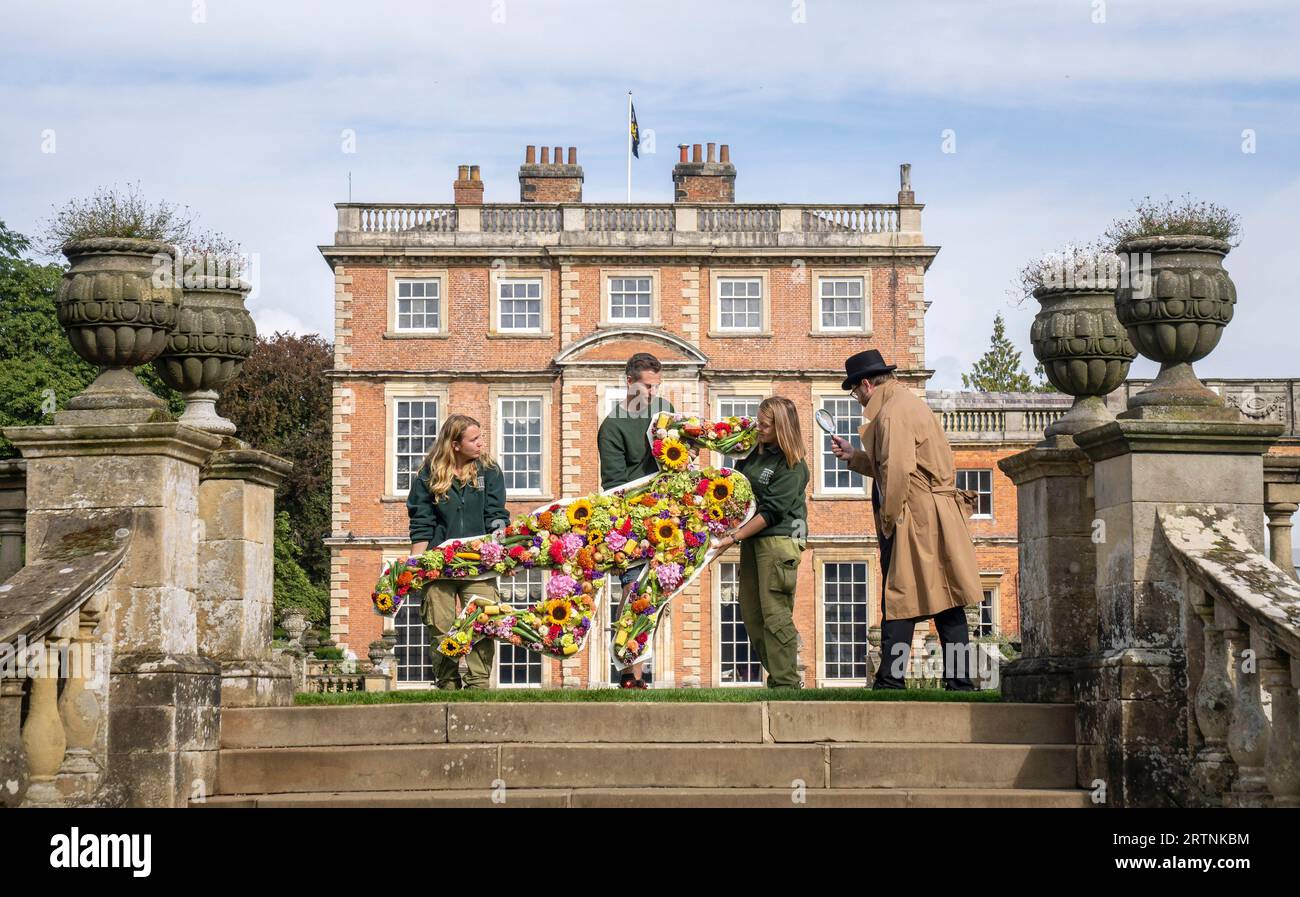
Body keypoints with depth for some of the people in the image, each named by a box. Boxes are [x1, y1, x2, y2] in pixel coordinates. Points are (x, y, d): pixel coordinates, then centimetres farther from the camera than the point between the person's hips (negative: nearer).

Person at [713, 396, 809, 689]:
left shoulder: (793, 467, -11)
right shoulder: (756, 453, 13)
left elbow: (771, 511, -15)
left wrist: (734, 538, -16)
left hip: (779, 539, -9)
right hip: (751, 541, 9)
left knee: (775, 614, -12)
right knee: (750, 613, 8)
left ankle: (786, 684, -9)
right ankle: (778, 678, 14)